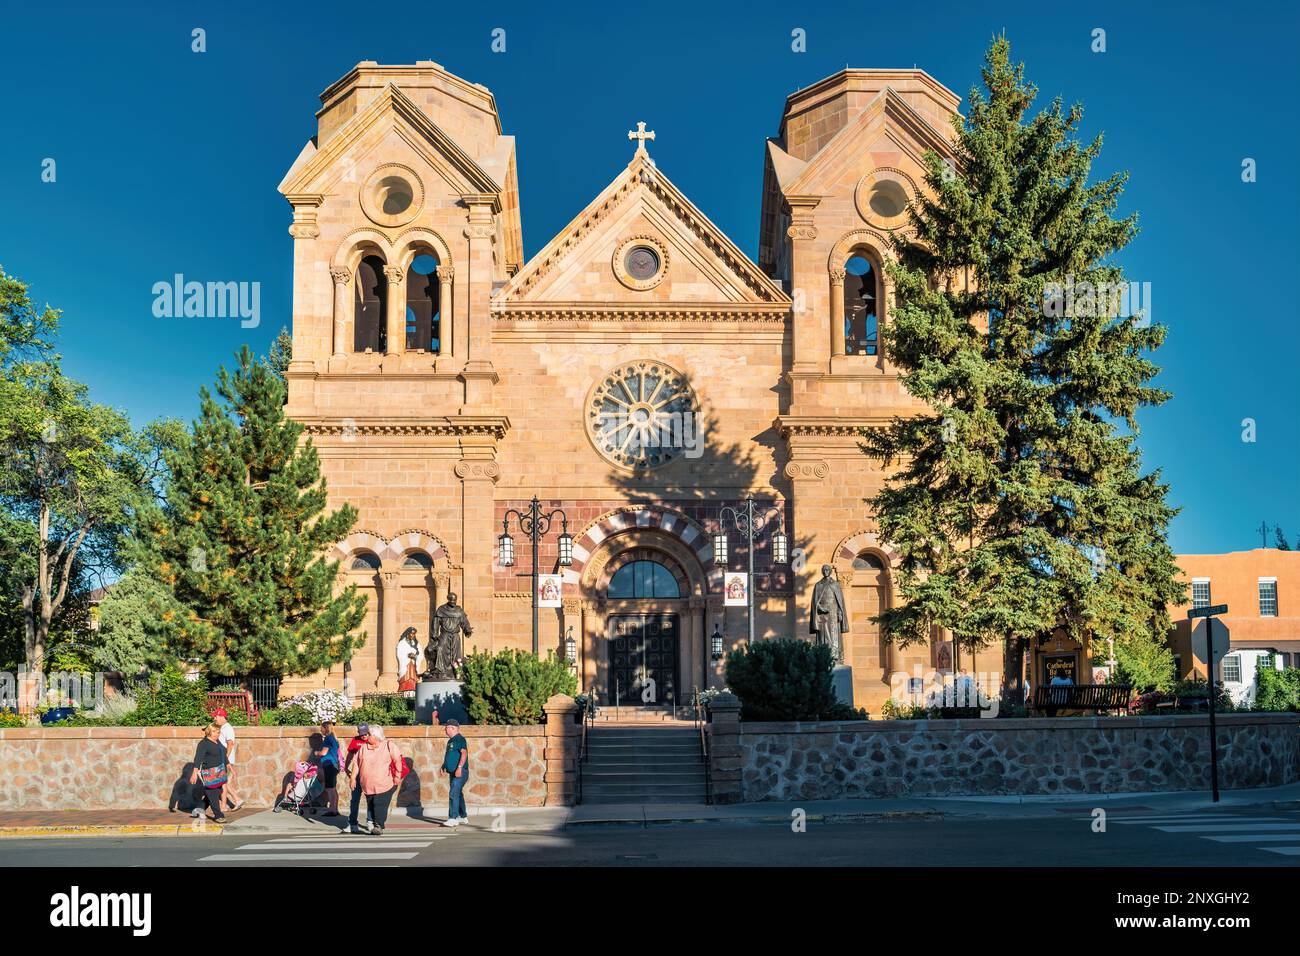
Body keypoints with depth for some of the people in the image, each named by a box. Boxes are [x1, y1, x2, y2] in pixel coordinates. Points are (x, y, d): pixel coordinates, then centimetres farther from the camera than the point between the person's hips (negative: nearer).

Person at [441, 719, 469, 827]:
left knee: (453, 794, -18)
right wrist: (444, 766, 21)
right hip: (452, 773, 10)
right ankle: (463, 817, 29)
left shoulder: (460, 739, -13)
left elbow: (464, 753, -25)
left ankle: (453, 818, -22)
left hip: (460, 773, -10)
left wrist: (459, 767, -33)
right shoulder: (451, 740, 18)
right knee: (458, 794, 17)